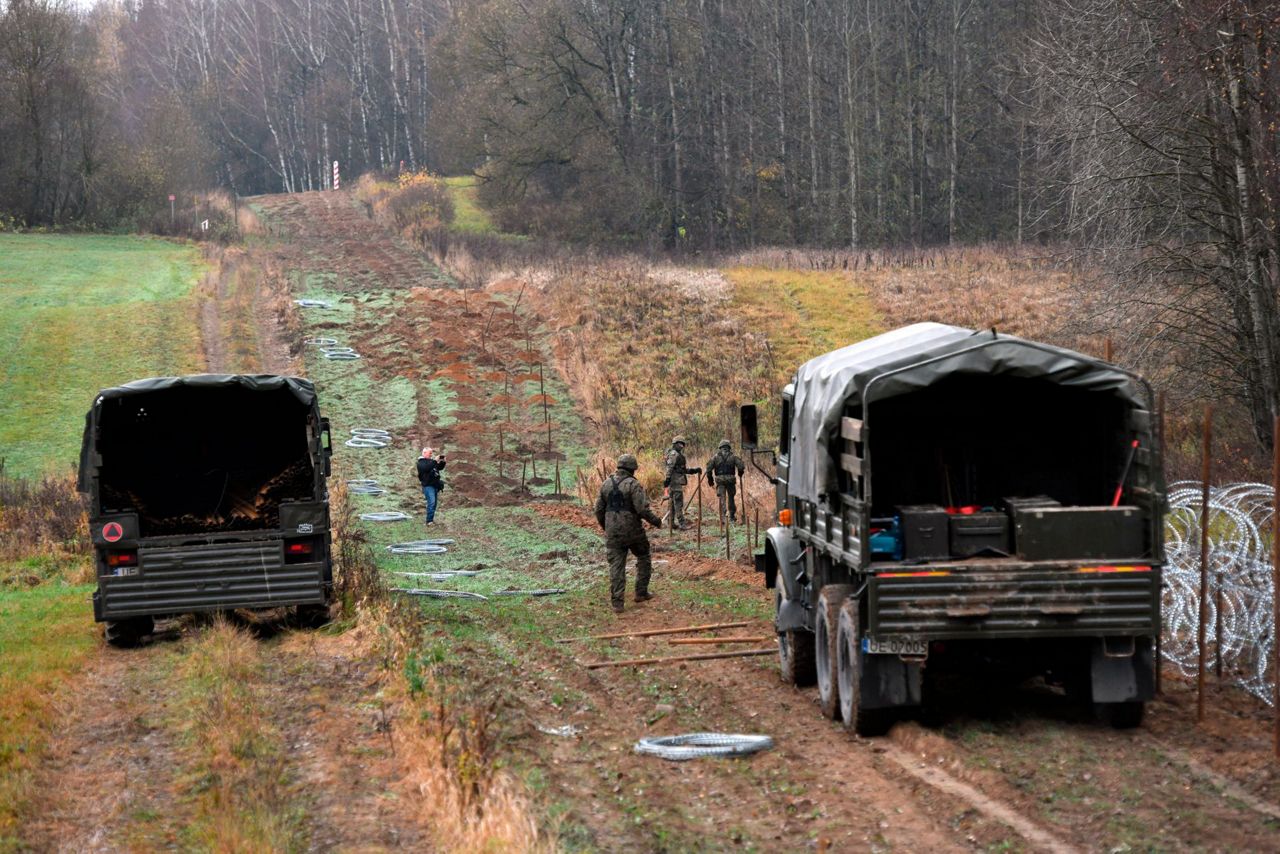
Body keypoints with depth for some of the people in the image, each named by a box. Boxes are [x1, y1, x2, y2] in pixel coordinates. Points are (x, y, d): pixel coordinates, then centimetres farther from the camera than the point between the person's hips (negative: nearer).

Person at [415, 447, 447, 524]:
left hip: (435, 485, 8)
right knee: (431, 502, -17)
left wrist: (442, 462, 0)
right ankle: (429, 521, -18)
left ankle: (432, 518, 17)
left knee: (434, 503, 9)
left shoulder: (431, 461, 17)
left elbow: (440, 468, 19)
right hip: (428, 485, -8)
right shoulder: (421, 462, -5)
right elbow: (426, 468, -25)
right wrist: (435, 461, -26)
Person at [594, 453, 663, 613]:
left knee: (616, 566, 5)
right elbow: (643, 509, -18)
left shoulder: (606, 484, 6)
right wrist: (657, 521, -3)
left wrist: (605, 527, 25)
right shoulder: (633, 484, -11)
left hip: (613, 532, 4)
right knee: (643, 558, 20)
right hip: (632, 531, -4)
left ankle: (617, 603, -1)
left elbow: (599, 510, 10)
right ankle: (641, 592, 22)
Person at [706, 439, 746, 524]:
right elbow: (741, 466, -7)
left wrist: (710, 479, 9)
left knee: (722, 499, -1)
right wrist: (740, 473, 14)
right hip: (730, 480, 0)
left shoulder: (716, 457, 4)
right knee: (731, 499, 15)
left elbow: (709, 468, -1)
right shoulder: (733, 456, 3)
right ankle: (732, 517, 22)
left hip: (719, 480, 0)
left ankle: (722, 519, -12)